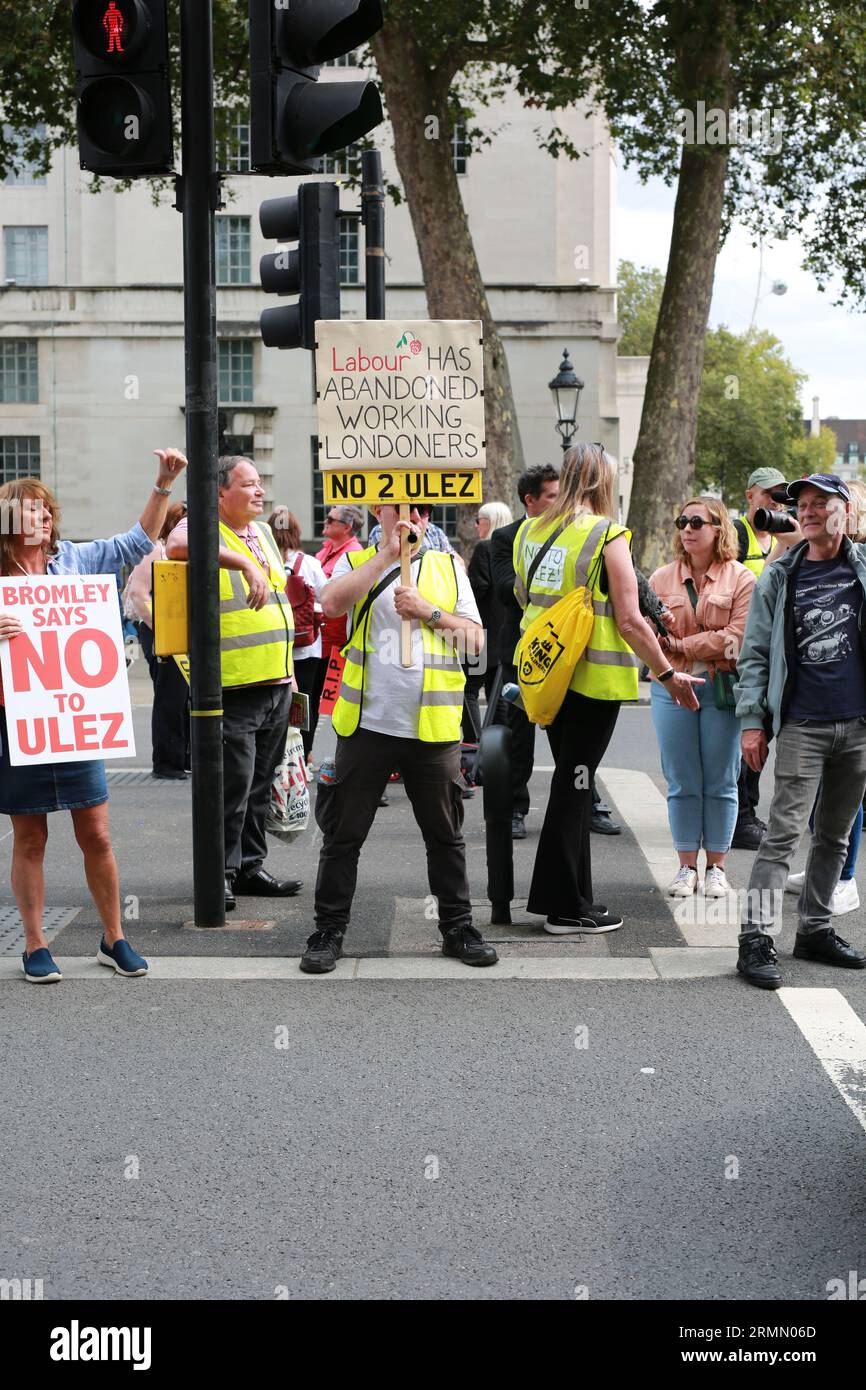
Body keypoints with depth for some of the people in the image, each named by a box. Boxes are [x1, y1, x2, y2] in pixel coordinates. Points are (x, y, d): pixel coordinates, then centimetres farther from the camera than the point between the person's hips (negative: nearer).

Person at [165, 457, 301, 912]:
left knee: (260, 784, 13)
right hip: (234, 688, -8)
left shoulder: (263, 532, 18)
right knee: (232, 783, -7)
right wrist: (244, 563, -38)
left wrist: (289, 675, 22)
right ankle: (220, 873, 3)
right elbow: (178, 545, -33)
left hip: (277, 685, 8)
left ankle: (250, 867, 22)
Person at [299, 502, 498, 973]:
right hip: (368, 722, -2)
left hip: (433, 726, 2)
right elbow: (332, 603, -16)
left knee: (445, 835, 9)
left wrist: (428, 612, -8)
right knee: (343, 834, 3)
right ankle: (329, 930, 12)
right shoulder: (357, 562, 6)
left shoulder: (448, 567, 12)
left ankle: (457, 927, 20)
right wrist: (387, 553, -16)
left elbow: (475, 638, 6)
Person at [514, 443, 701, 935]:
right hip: (594, 675, -6)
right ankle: (567, 908, 6)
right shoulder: (607, 537, -13)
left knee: (572, 781, 17)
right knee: (574, 784, -1)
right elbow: (630, 620, -14)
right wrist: (669, 674, -6)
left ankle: (568, 896, 22)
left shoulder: (531, 531, 6)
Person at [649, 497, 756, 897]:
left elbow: (737, 638, -10)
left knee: (720, 782, 4)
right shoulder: (662, 578, 8)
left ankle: (716, 868, 14)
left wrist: (680, 645, -12)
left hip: (722, 688, -2)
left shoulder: (741, 579, -1)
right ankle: (686, 867, 12)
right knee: (681, 783, 4)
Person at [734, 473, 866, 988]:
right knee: (784, 834, -9)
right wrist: (752, 720, -4)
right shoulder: (780, 577, 3)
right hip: (802, 727, -3)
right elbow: (755, 653, 3)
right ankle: (756, 940, -9)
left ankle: (815, 930, 22)